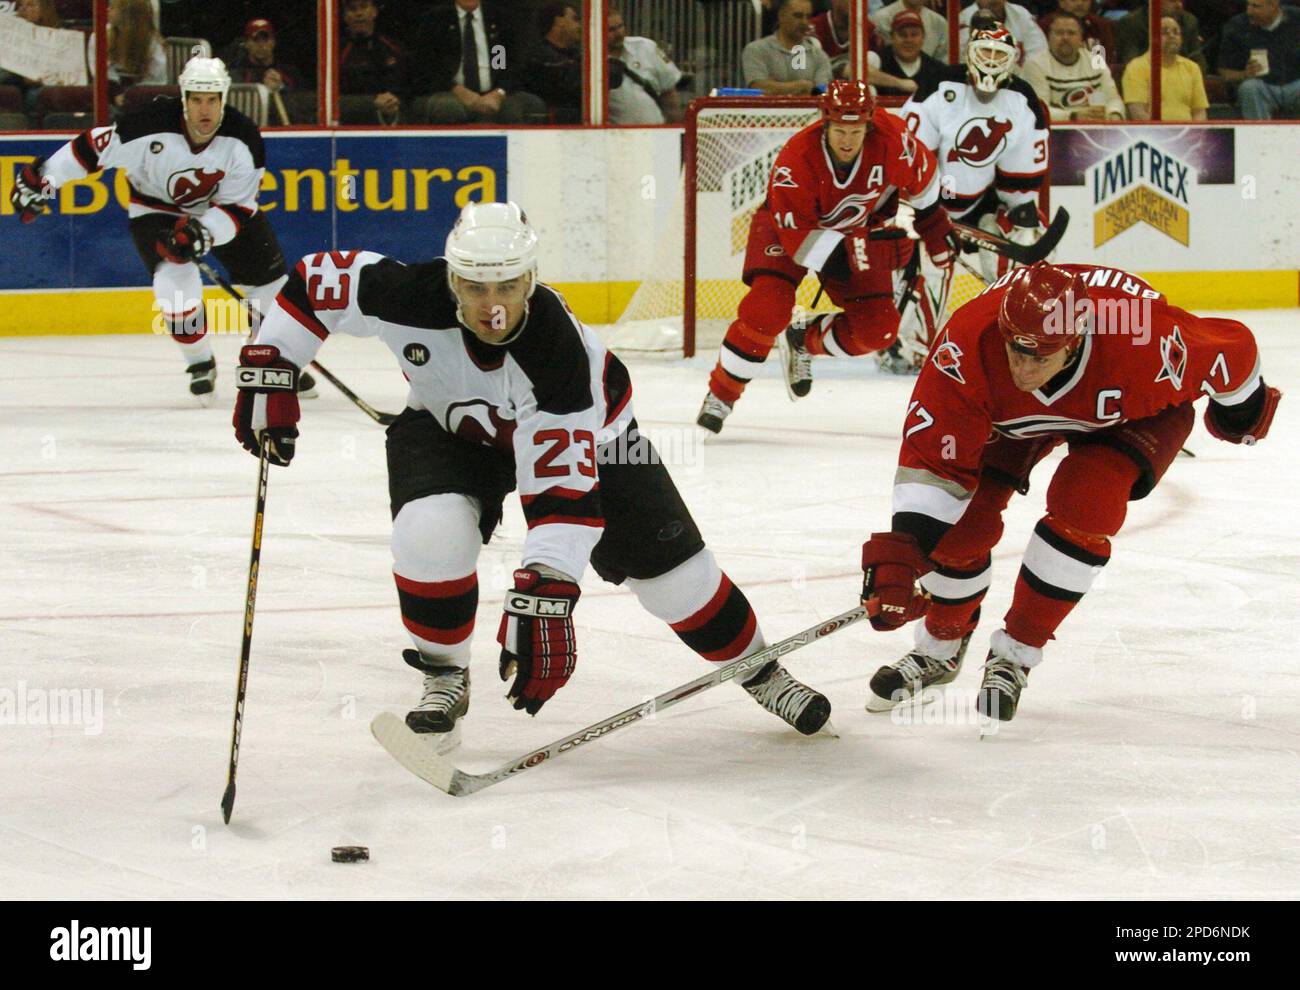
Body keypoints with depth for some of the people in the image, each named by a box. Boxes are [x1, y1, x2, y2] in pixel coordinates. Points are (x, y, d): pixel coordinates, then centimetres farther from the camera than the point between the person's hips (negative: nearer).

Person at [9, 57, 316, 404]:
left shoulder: (244, 139, -26)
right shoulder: (151, 127, -33)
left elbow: (239, 207, -21)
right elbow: (95, 146, -21)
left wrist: (202, 233, -38)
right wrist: (43, 178, -18)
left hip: (222, 208, 2)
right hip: (156, 207, -2)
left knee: (266, 276, 0)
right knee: (176, 283, -24)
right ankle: (200, 365, -3)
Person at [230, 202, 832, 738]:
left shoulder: (556, 347, -42)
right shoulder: (414, 296, -36)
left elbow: (562, 484, -45)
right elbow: (315, 281, -19)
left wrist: (544, 597, -52)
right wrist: (268, 374, -22)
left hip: (581, 432, -2)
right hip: (450, 424, 2)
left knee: (669, 567, -3)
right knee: (431, 531, -28)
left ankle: (758, 669, 23)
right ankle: (444, 676, -3)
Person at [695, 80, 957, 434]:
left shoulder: (891, 136, -28)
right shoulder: (796, 159, -35)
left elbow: (921, 177, -4)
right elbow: (799, 237, -32)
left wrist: (933, 221, 5)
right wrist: (876, 253, -38)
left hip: (857, 229, 4)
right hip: (790, 223, -4)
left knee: (878, 329, -6)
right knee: (766, 308, -24)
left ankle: (804, 342, 20)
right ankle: (721, 394, -7)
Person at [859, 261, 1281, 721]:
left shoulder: (1145, 342, -43)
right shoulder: (968, 342, -40)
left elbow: (1233, 350, -23)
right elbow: (933, 455, -35)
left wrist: (1240, 407, 0)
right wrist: (899, 552, -45)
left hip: (1138, 411, -2)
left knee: (1084, 502, -27)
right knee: (965, 514, -11)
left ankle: (1016, 653, -8)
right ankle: (939, 649, 19)